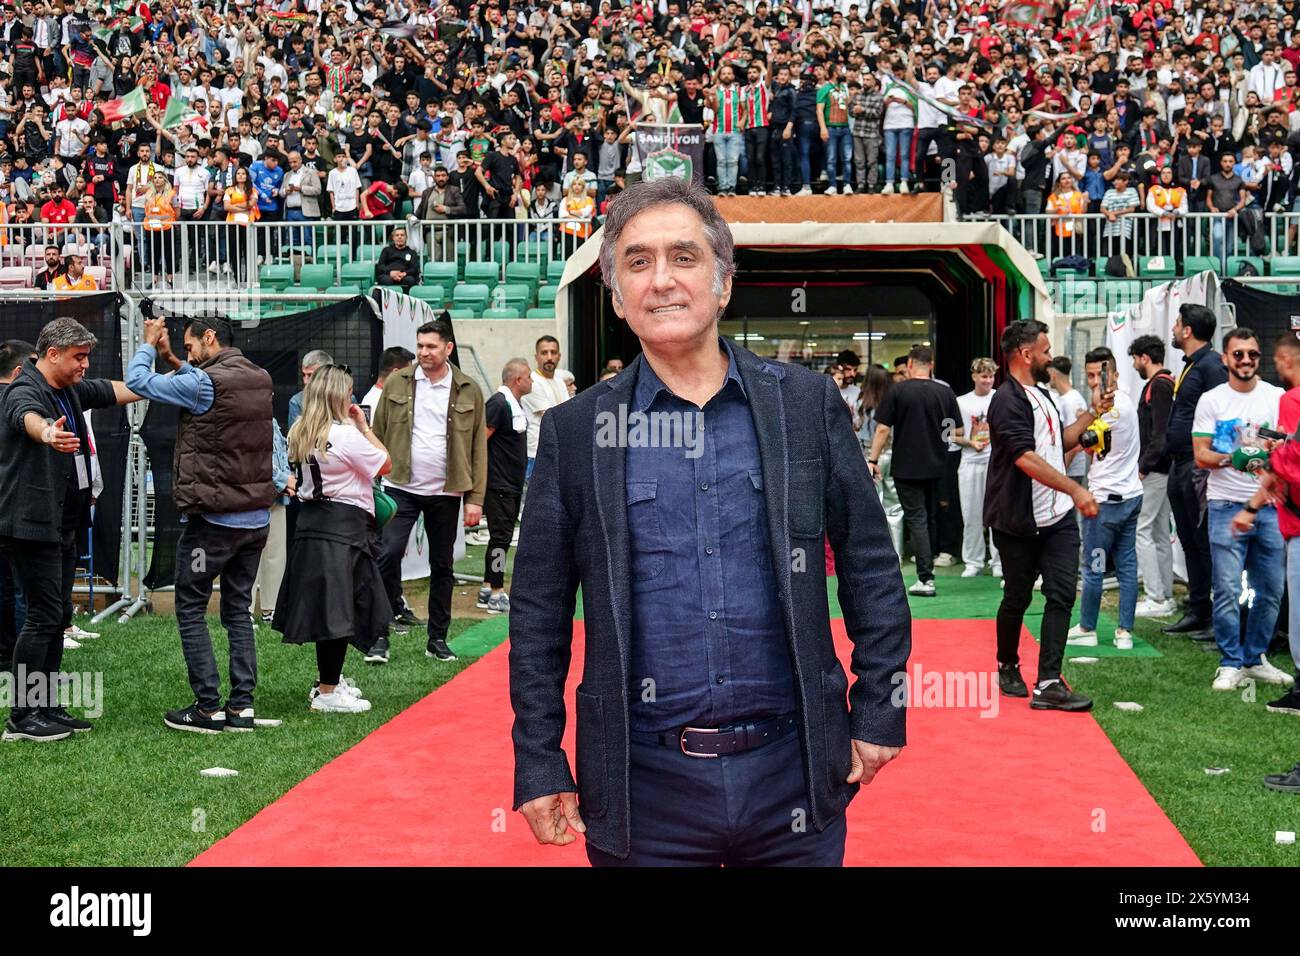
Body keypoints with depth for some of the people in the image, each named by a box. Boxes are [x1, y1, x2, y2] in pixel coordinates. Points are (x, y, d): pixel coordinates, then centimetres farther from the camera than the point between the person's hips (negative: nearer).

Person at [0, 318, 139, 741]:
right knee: (43, 616, -9)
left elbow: (113, 391, 27)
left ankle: (46, 708, 21)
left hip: (63, 525, 10)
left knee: (58, 615, 12)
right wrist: (47, 433, -63)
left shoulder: (71, 390, 12)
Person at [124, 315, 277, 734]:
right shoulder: (260, 380, 5)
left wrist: (149, 344, 9)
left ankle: (208, 708, 3)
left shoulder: (206, 383, -17)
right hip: (256, 518, 7)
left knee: (190, 609, 4)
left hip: (212, 519, -7)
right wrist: (172, 361, 15)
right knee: (238, 609, 13)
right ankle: (241, 706, 13)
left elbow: (138, 380, -8)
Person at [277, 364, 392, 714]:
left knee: (322, 605, 18)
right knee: (337, 610, -3)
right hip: (343, 526, -9)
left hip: (311, 521, 9)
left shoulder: (300, 434, 9)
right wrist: (365, 427, 0)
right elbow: (385, 464, -7)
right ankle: (327, 693, 1)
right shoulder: (346, 436, -16)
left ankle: (329, 679, 31)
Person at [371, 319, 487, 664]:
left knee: (442, 567, 9)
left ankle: (437, 638, 20)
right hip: (401, 488, -1)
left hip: (446, 492, 1)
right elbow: (378, 436, 4)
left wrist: (475, 498, -3)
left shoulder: (468, 391, 2)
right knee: (388, 555, -13)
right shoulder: (396, 384, 3)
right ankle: (380, 634, -2)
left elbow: (478, 448, 2)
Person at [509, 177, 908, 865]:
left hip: (791, 766, 1)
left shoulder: (808, 402, 1)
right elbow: (539, 615, 3)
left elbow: (871, 568, 5)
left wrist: (879, 714, 3)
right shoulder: (574, 431, 0)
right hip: (641, 785, 0)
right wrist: (539, 765, 1)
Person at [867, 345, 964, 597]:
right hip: (936, 466, 4)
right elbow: (959, 432, 1)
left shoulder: (897, 391, -8)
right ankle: (928, 567, 30)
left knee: (916, 519, -2)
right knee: (932, 517, 18)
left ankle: (926, 578, -10)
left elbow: (882, 429, -10)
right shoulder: (945, 393, 0)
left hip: (907, 467, -3)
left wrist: (873, 460, -3)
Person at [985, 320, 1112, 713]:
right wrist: (1075, 488, -31)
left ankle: (1049, 684, -5)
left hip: (1058, 518, 8)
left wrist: (1093, 413, 19)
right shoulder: (1008, 401, -16)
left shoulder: (1041, 394, 15)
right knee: (1017, 599, 7)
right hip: (1020, 523, -7)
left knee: (1062, 594, -3)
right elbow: (1027, 459, -27)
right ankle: (1008, 667, 30)